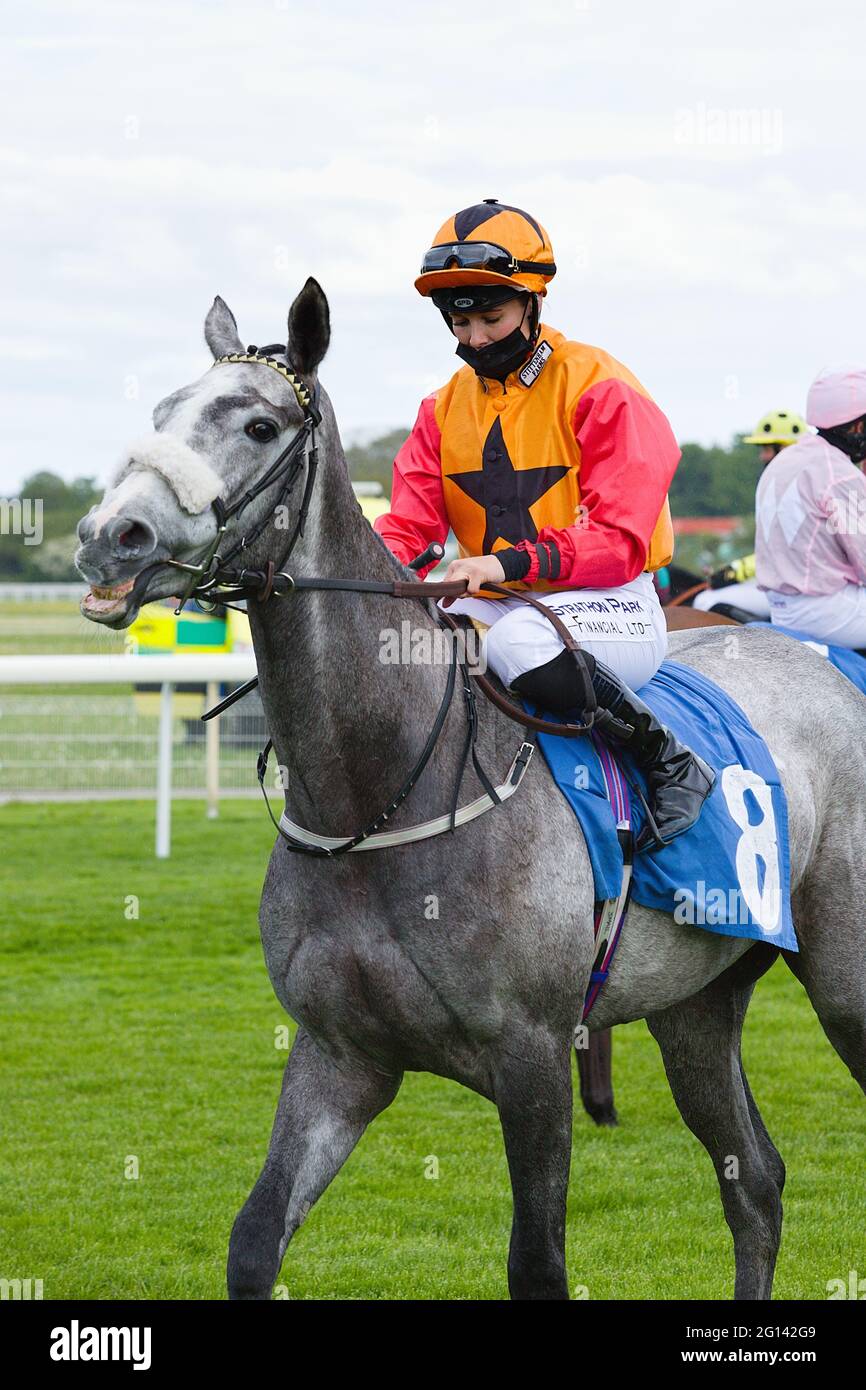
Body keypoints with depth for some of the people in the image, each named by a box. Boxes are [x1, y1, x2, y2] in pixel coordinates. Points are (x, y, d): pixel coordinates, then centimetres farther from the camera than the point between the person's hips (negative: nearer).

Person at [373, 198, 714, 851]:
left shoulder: (601, 390, -8)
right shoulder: (445, 408, 11)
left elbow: (619, 543, -16)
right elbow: (407, 528, 4)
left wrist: (508, 562, -30)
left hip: (609, 603, -6)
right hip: (492, 605, 6)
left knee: (519, 643, -39)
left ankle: (671, 761, -20)